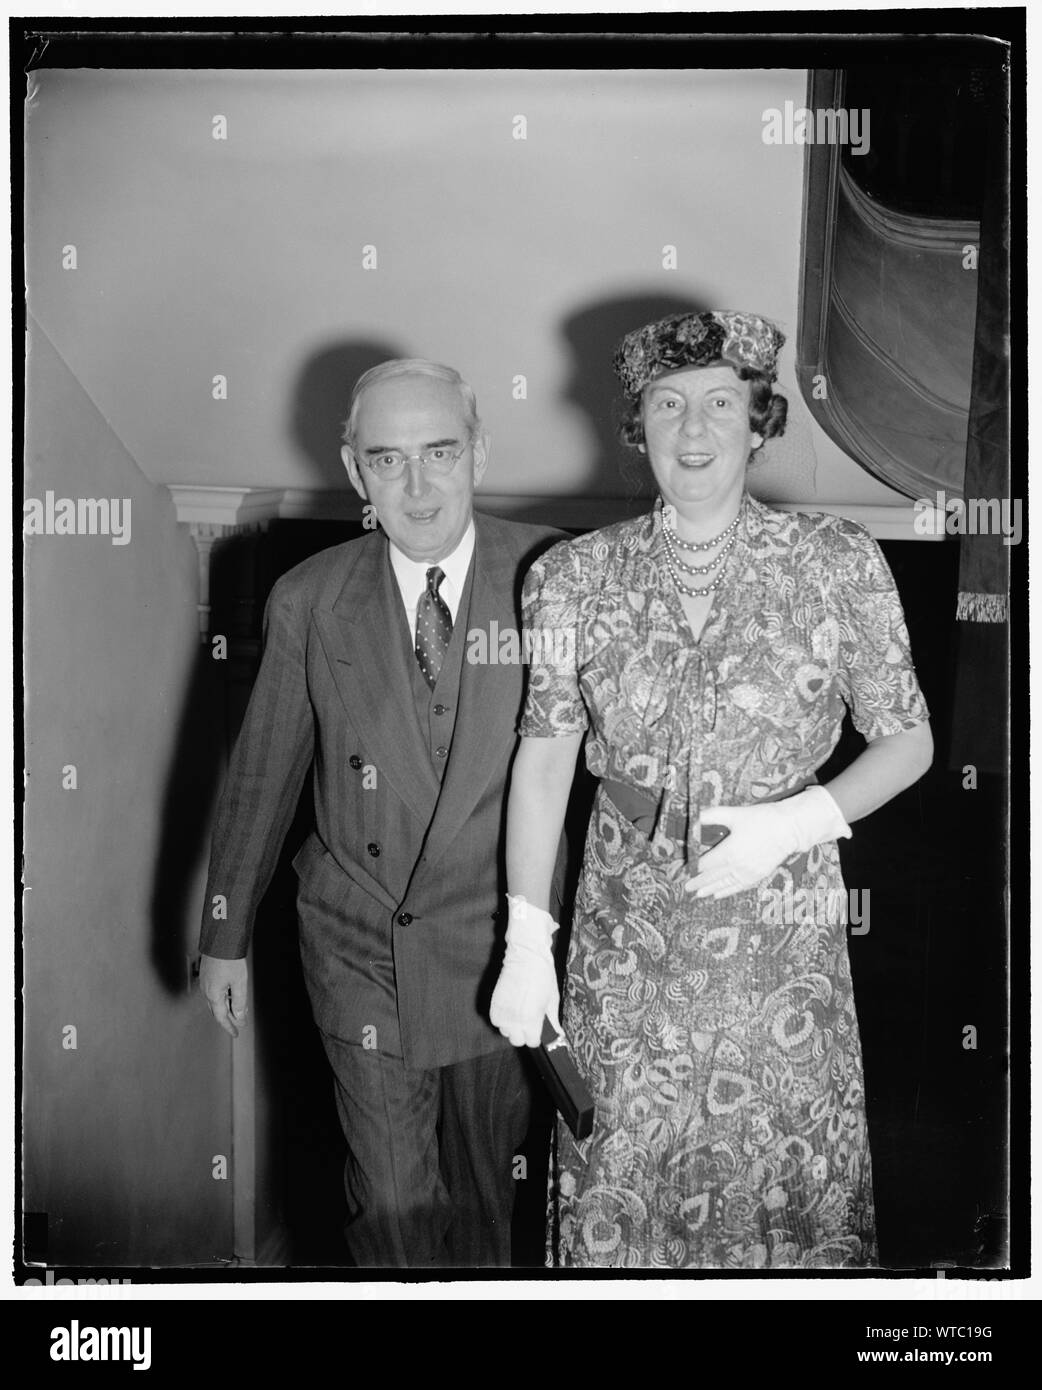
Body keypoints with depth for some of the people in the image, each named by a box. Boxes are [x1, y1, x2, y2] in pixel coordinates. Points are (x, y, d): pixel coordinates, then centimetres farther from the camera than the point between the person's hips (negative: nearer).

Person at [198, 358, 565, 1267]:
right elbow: (261, 775, 3)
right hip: (360, 947, 0)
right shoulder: (309, 602, -4)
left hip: (500, 952, 0)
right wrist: (225, 937, 9)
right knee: (390, 1202, 10)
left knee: (485, 1187, 19)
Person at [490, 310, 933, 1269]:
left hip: (783, 931, 0)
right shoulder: (574, 577, -3)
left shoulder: (839, 563, -5)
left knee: (788, 1171, 14)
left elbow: (908, 740, 1)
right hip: (627, 935, 1)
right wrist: (527, 943, -8)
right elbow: (544, 757, -3)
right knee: (616, 1182, 13)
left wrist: (796, 821, -15)